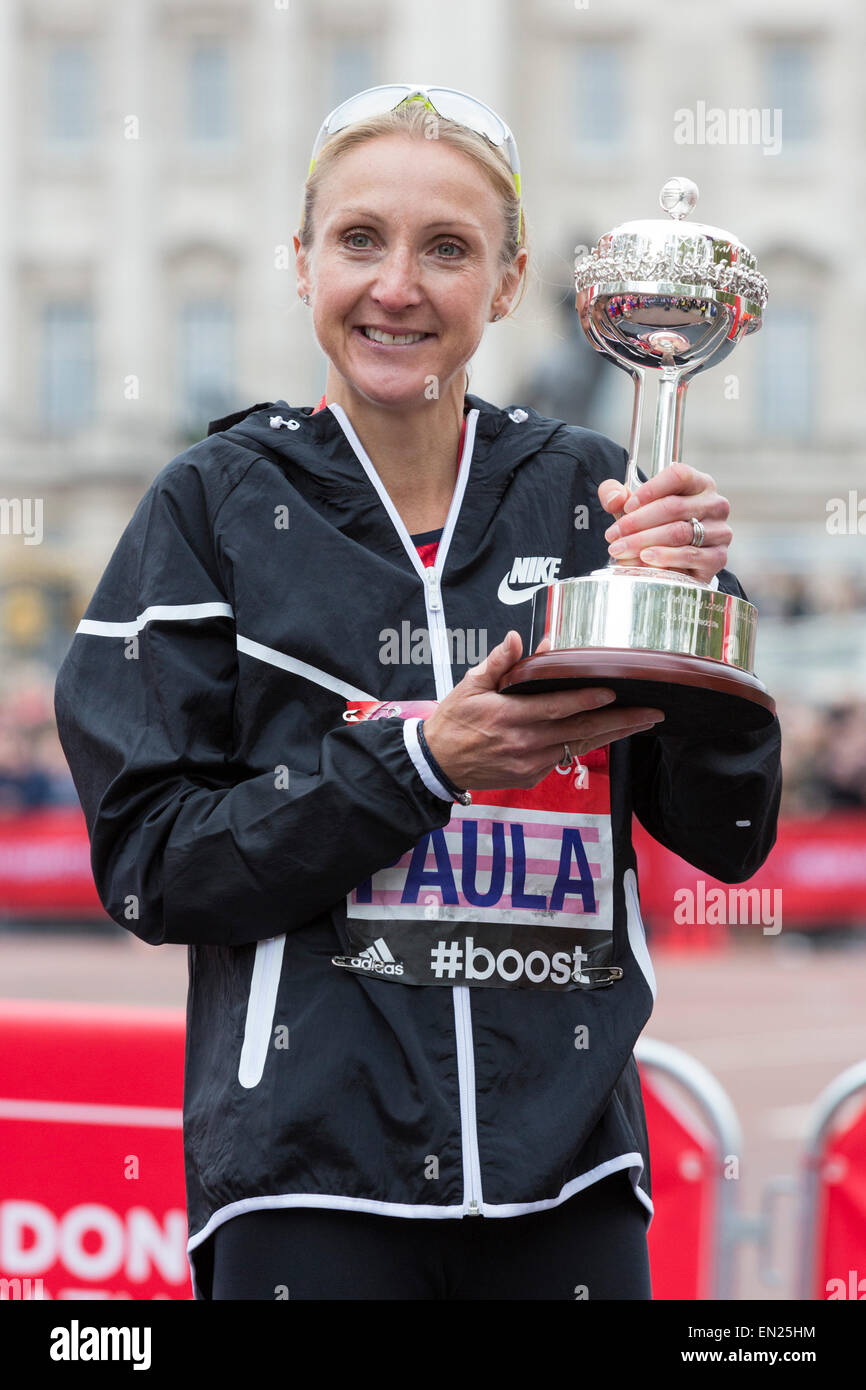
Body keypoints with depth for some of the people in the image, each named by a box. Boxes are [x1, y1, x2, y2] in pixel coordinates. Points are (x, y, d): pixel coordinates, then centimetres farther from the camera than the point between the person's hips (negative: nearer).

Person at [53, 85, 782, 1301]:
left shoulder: (583, 493, 6)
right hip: (308, 1165, -2)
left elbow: (730, 837, 5)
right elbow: (146, 861, -5)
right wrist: (421, 761, -15)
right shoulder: (219, 504, 1)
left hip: (566, 1165, 2)